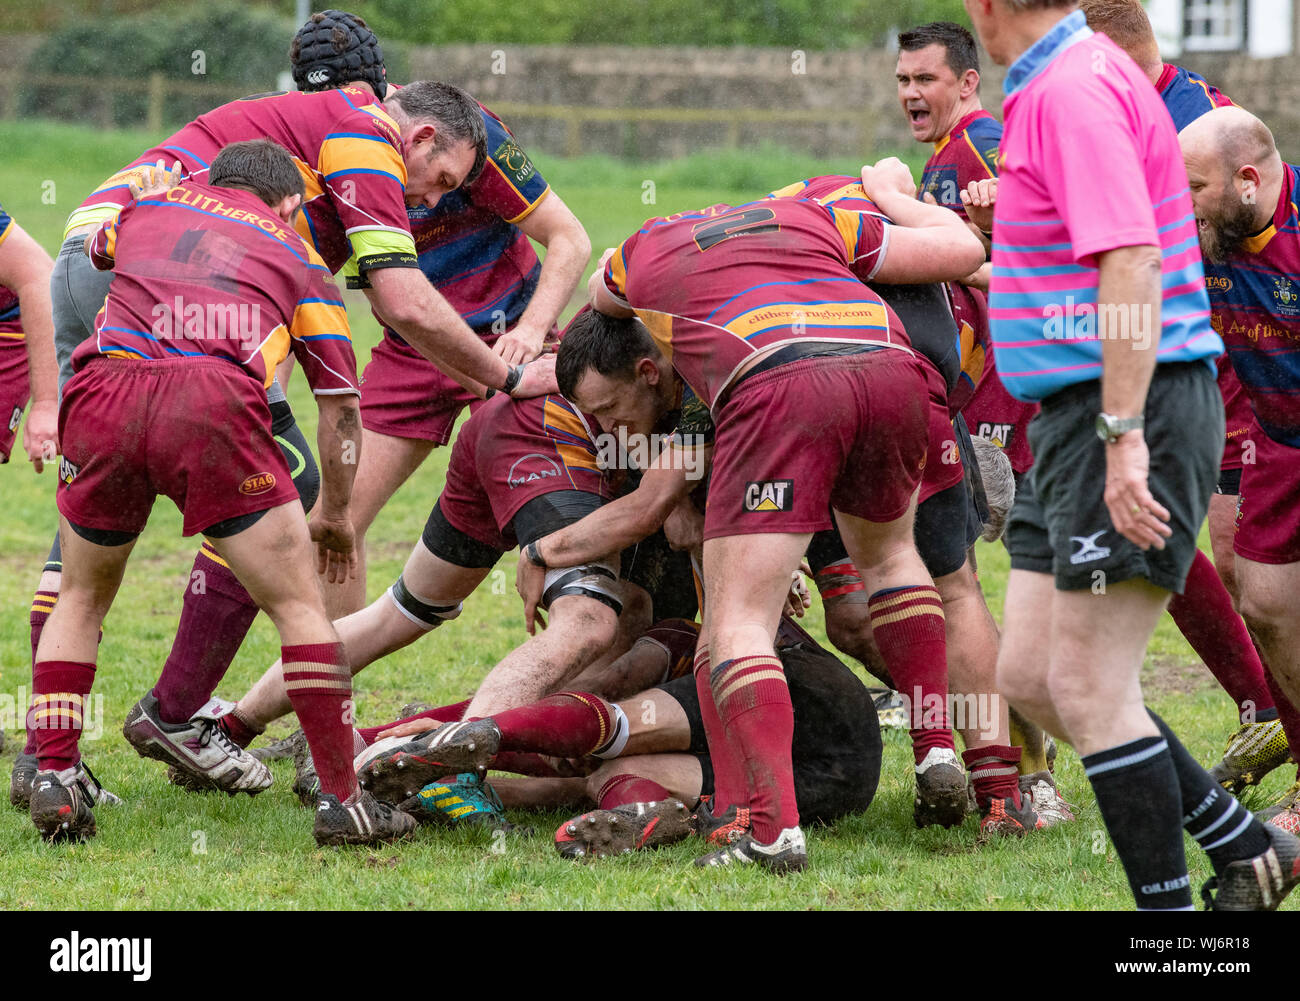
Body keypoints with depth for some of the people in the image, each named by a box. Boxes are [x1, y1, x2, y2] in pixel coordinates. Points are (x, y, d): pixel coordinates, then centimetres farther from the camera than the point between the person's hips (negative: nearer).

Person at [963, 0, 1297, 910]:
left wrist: (1124, 436, -28)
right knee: (1029, 674, 10)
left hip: (1128, 415, -10)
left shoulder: (1076, 91, -17)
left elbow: (1131, 265, -25)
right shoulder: (1051, 88, 15)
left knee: (1088, 687, -8)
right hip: (1077, 423, 10)